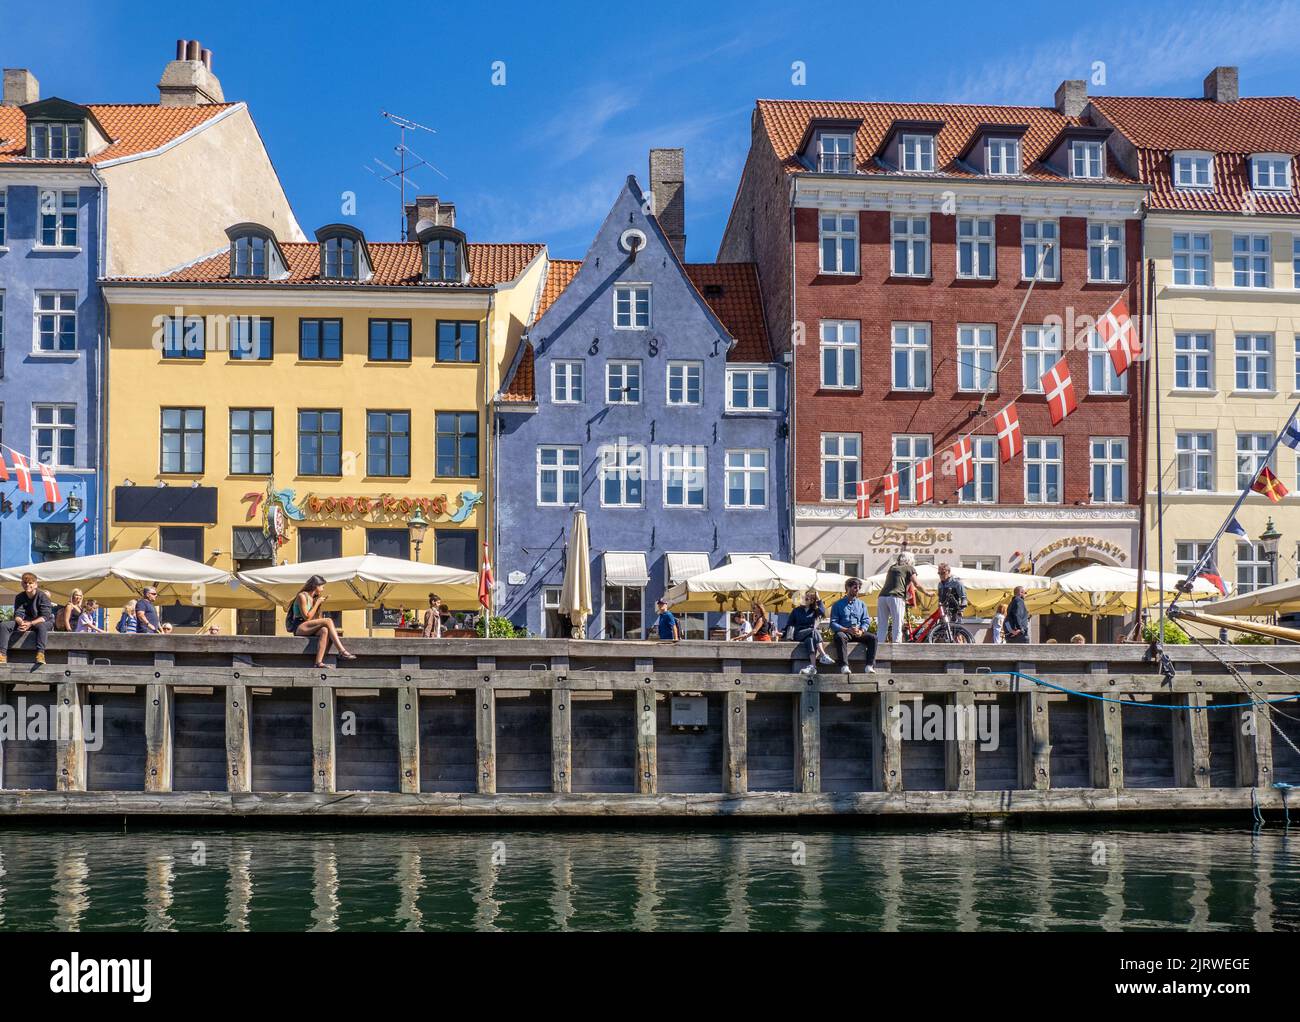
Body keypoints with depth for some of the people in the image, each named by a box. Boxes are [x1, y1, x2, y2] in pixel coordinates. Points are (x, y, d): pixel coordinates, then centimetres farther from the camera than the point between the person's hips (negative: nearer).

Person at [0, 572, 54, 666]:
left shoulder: (42, 596, -11)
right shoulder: (19, 597, 3)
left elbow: (45, 617, -19)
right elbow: (18, 615, -6)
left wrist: (30, 624, -34)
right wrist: (21, 622, -31)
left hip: (41, 622, -5)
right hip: (25, 622, 5)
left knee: (41, 626, -42)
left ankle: (40, 653, -55)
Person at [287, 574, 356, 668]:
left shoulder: (313, 598, 21)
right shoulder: (302, 596, -4)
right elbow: (307, 617, -12)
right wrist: (317, 603, -6)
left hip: (309, 629, 7)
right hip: (299, 628, -7)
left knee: (324, 631, -26)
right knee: (328, 621, -24)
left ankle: (318, 663, -39)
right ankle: (342, 652, -31)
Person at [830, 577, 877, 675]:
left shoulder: (861, 604, 20)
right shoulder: (838, 604, 9)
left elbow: (866, 621, 12)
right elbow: (833, 623, 0)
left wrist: (861, 631, -11)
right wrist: (847, 630, -16)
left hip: (859, 633, 3)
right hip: (844, 631, -3)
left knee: (872, 638, -25)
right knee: (840, 636, -38)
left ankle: (870, 666, -32)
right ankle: (844, 666, -47)